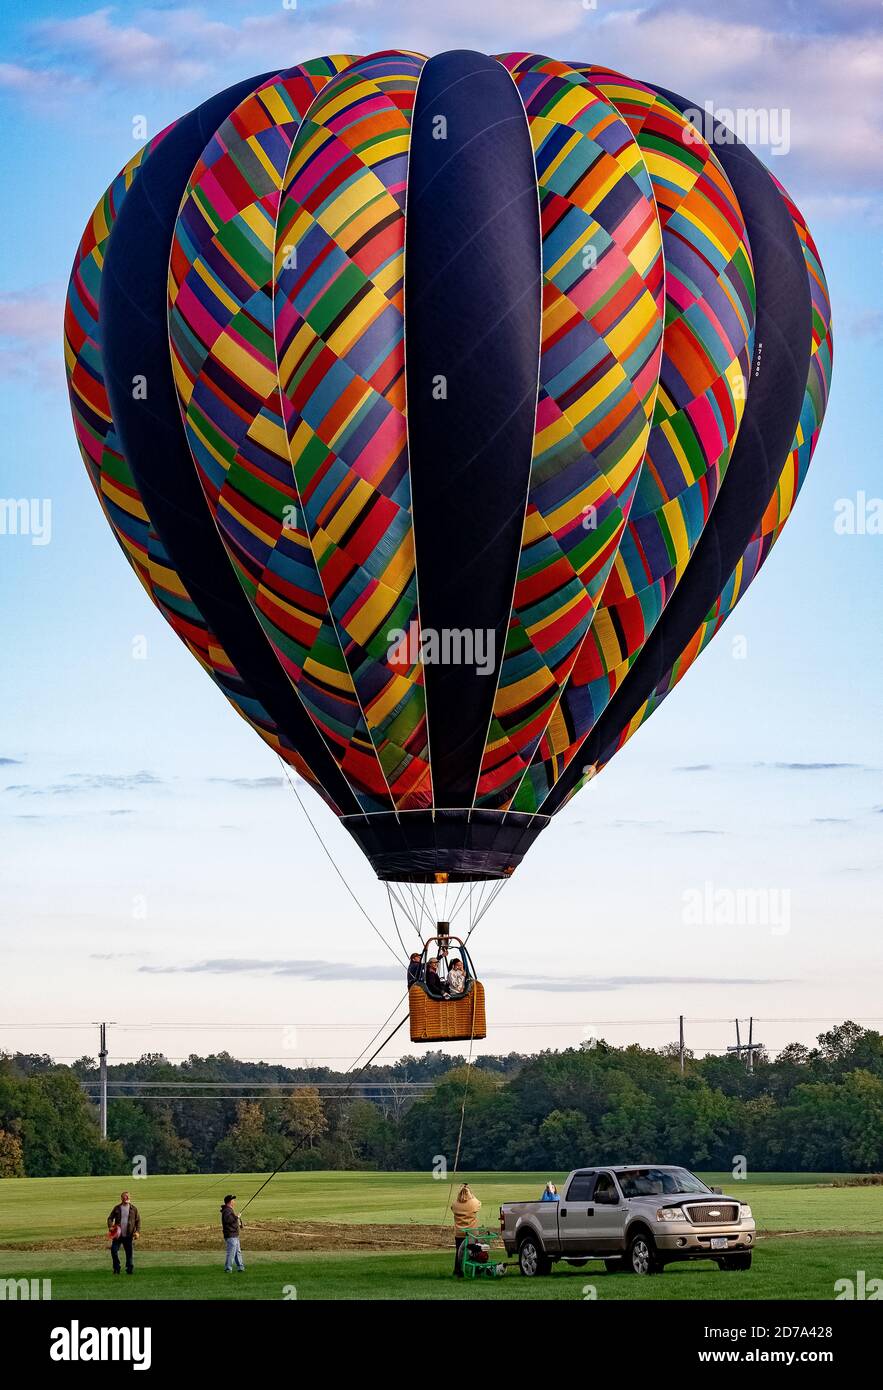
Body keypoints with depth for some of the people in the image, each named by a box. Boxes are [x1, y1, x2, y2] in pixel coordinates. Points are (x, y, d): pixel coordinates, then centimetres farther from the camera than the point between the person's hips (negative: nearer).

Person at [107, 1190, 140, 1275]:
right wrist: (110, 1227, -14)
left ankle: (130, 1269, 13)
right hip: (118, 1234, 1)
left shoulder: (133, 1208, 4)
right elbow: (110, 1218, 6)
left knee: (129, 1252, 2)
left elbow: (138, 1221, 5)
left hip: (128, 1235, -1)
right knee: (114, 1250, -5)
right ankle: (116, 1268, 10)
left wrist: (137, 1232, -7)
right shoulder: (117, 1208, 5)